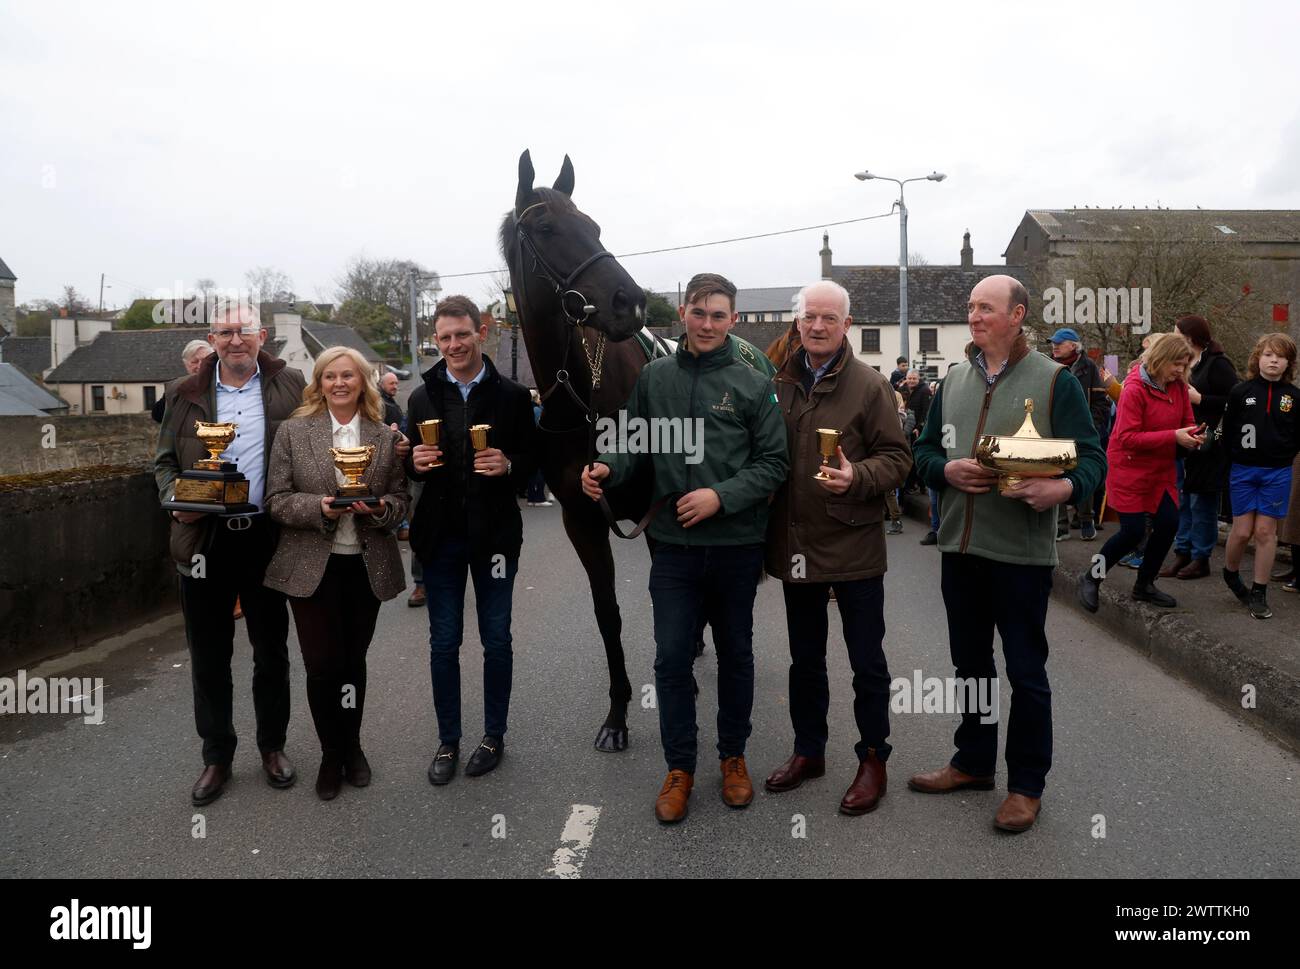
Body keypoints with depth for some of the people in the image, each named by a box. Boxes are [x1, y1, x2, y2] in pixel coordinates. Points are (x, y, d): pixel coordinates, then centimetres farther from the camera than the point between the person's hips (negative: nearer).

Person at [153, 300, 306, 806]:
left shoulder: (289, 386, 0)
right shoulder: (186, 395, 5)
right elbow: (165, 459, 11)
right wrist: (174, 498, -8)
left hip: (266, 536, -1)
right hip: (204, 539, 1)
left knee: (271, 649, 12)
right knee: (209, 655, 10)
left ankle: (272, 746, 30)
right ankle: (216, 756, 26)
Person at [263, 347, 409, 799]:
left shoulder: (385, 436, 4)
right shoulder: (293, 431, 1)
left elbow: (401, 500, 6)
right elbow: (276, 500, -2)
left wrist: (378, 508, -16)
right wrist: (320, 507, -20)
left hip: (368, 567, 2)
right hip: (312, 566, -1)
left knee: (353, 661, 13)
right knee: (322, 664, -1)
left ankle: (351, 747, 32)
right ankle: (331, 753, 21)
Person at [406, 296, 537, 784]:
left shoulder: (512, 395, -3)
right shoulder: (422, 397, 5)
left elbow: (532, 460, 0)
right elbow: (410, 468, 11)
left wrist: (509, 465, -20)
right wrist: (416, 464, -11)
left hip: (494, 534, -2)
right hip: (440, 536, 2)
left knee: (496, 639, 10)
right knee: (444, 642, 10)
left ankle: (494, 735, 26)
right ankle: (448, 740, 24)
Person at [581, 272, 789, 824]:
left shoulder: (752, 384, -3)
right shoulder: (655, 377, 3)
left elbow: (774, 463, -4)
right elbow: (637, 445, 8)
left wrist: (721, 496, -17)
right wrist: (608, 469, -13)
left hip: (735, 544, -1)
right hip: (674, 545, 1)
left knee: (735, 654, 14)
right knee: (671, 659, 3)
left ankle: (733, 757, 33)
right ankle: (680, 768, 21)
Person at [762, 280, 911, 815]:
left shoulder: (870, 385, -7)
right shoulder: (779, 383, 3)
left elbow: (896, 458, -8)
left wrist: (857, 477, -26)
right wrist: (769, 533, 0)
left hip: (854, 545, -4)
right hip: (795, 545, 4)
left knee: (867, 662, 8)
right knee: (805, 660, 18)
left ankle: (873, 759, 25)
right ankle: (808, 750, 35)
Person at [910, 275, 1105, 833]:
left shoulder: (1053, 380, -4)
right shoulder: (954, 380, 11)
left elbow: (1091, 457, -7)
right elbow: (924, 451, 13)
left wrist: (1062, 487, -29)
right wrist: (947, 470, -9)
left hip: (1022, 551, -5)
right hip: (960, 546, 5)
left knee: (1025, 671, 5)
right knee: (970, 662, 17)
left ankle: (1027, 785, 21)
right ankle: (974, 761, 34)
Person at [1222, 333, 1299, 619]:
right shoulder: (1241, 391, -3)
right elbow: (1228, 430, 2)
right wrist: (1239, 455, -1)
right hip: (1243, 470, -1)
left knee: (1265, 531, 3)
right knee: (1242, 531, 0)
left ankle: (1259, 593, 11)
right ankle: (1230, 574, 27)